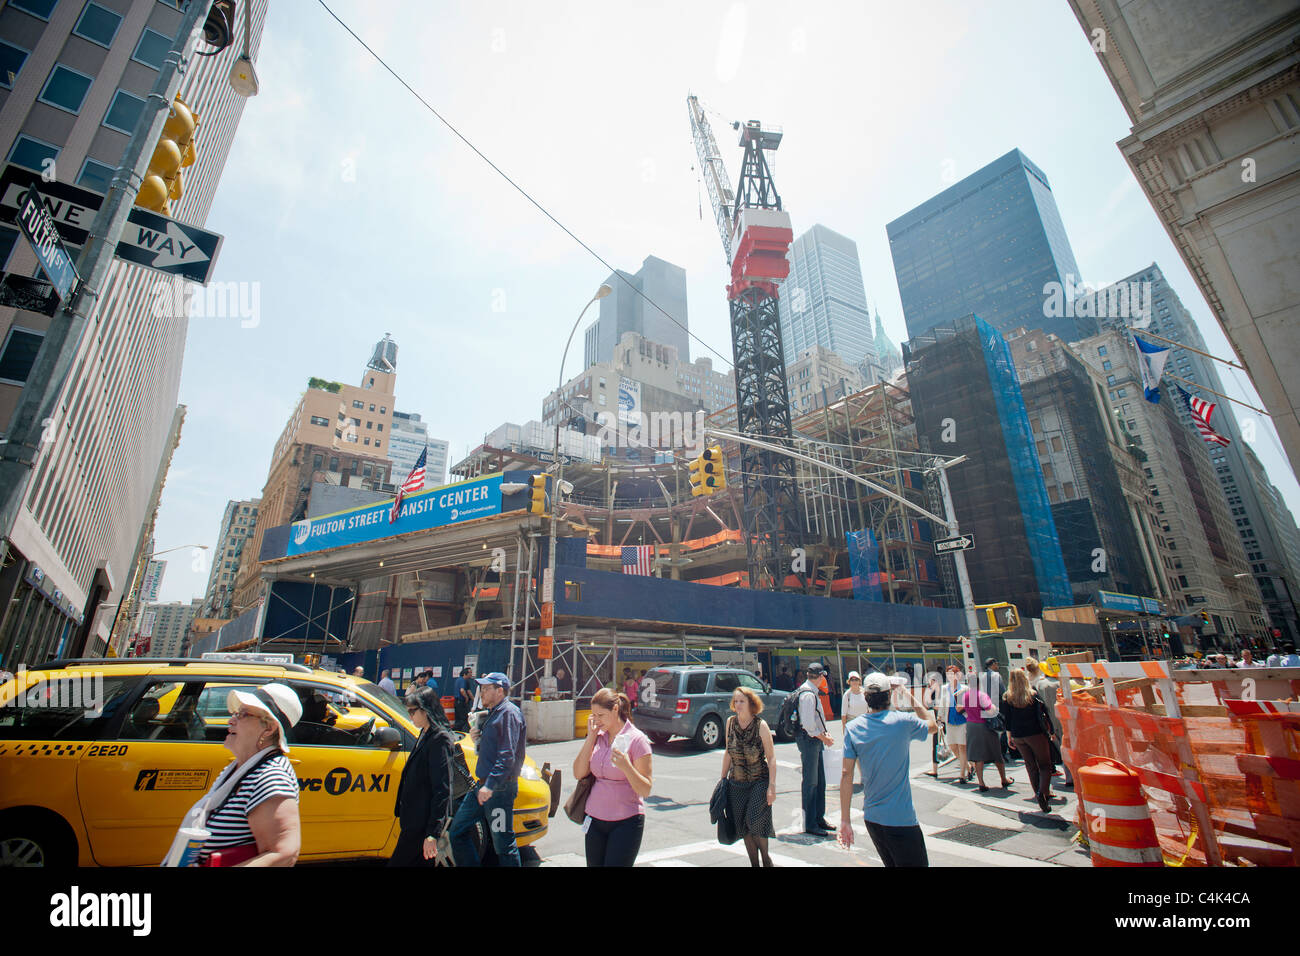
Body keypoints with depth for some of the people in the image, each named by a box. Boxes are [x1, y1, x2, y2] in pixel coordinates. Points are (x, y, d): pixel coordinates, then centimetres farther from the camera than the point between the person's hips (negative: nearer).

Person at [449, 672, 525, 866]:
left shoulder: (509, 713, -15)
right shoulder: (493, 713, 16)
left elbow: (507, 757, -23)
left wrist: (490, 785, -28)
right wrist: (479, 740, 4)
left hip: (499, 789, -10)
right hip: (483, 785, 10)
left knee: (503, 843, 0)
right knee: (457, 832, 15)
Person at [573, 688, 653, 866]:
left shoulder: (636, 739, -11)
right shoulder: (598, 737, 5)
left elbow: (645, 790, -12)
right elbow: (578, 774, -2)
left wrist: (626, 767, -29)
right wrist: (590, 737, -8)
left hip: (626, 822, -5)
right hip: (595, 820, 5)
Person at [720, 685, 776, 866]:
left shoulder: (761, 725, -12)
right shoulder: (730, 722, 0)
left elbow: (771, 757, -9)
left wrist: (772, 786, -13)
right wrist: (723, 779, 10)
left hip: (759, 782, -4)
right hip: (736, 783, 4)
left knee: (756, 822, -9)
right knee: (744, 828, 8)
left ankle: (766, 858, 17)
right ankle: (754, 863, 26)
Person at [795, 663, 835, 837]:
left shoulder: (809, 692, 12)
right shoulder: (808, 695, -21)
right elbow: (809, 725, -24)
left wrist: (824, 732, 8)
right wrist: (824, 738, -12)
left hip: (815, 740, 10)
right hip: (809, 740, -10)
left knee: (820, 781, 17)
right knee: (811, 782, -1)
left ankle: (819, 818, 29)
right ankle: (810, 824, 9)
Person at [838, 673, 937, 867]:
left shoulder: (853, 728, -5)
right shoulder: (903, 722, -12)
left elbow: (846, 774, -6)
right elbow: (933, 725, 10)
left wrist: (845, 820, 0)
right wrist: (908, 695, 13)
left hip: (871, 818, 5)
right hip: (901, 819, -4)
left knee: (891, 863, 23)